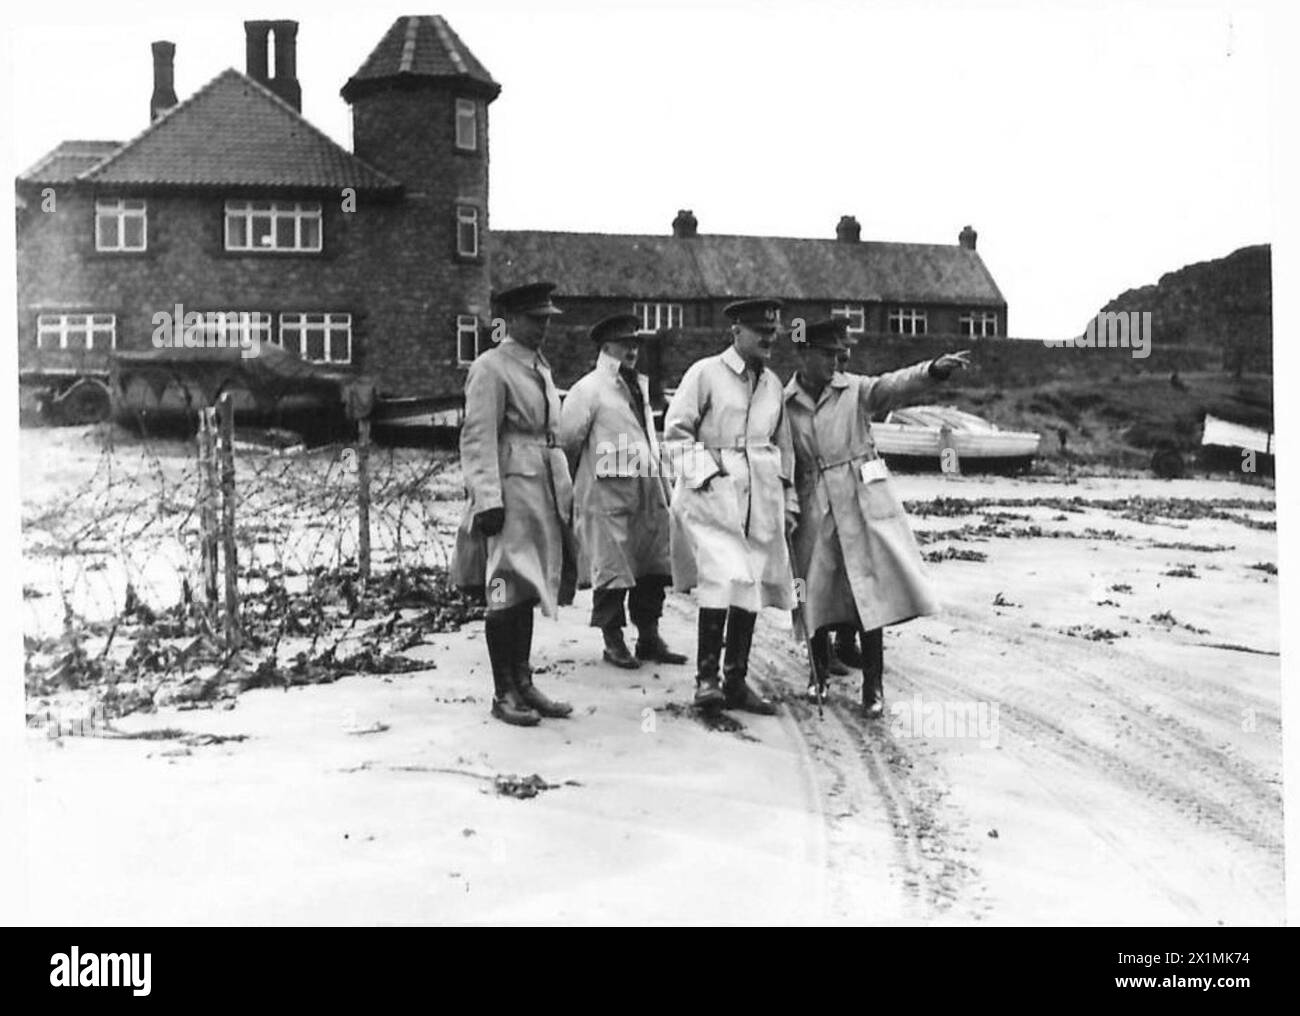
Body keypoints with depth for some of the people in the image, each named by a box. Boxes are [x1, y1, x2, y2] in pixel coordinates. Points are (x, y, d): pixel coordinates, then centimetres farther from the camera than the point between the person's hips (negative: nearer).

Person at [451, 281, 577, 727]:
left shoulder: (541, 368, 18)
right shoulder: (490, 368, -8)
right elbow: (478, 439, -14)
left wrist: (565, 491, 18)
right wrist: (488, 500, -21)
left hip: (544, 493, 8)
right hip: (512, 489, -8)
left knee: (529, 590, 12)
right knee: (508, 592, -4)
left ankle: (524, 684, 19)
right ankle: (503, 693, 3)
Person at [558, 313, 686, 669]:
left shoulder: (640, 386, 18)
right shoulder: (587, 389, -6)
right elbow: (568, 440, -5)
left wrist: (663, 487, 17)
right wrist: (572, 484, 1)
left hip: (647, 489, 7)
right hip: (607, 491, -7)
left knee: (653, 566, 8)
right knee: (613, 568, -1)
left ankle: (649, 638, 17)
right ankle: (613, 641, 9)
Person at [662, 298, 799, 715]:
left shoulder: (772, 384, 16)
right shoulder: (705, 373, -1)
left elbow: (783, 447, 23)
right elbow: (675, 432, -3)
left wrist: (788, 503, 19)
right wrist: (703, 473, -12)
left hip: (761, 500, 6)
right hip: (712, 493, -6)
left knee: (752, 587, 5)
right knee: (723, 579, -19)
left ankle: (736, 682, 13)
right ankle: (706, 677, -9)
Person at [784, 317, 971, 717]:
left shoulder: (855, 389, 2)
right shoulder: (785, 404, 3)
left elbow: (893, 385, -15)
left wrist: (934, 368, -33)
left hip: (863, 501, -1)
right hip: (816, 509, 1)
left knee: (870, 592, -3)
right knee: (816, 593, 4)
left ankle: (873, 687, 7)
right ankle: (819, 673, 27)